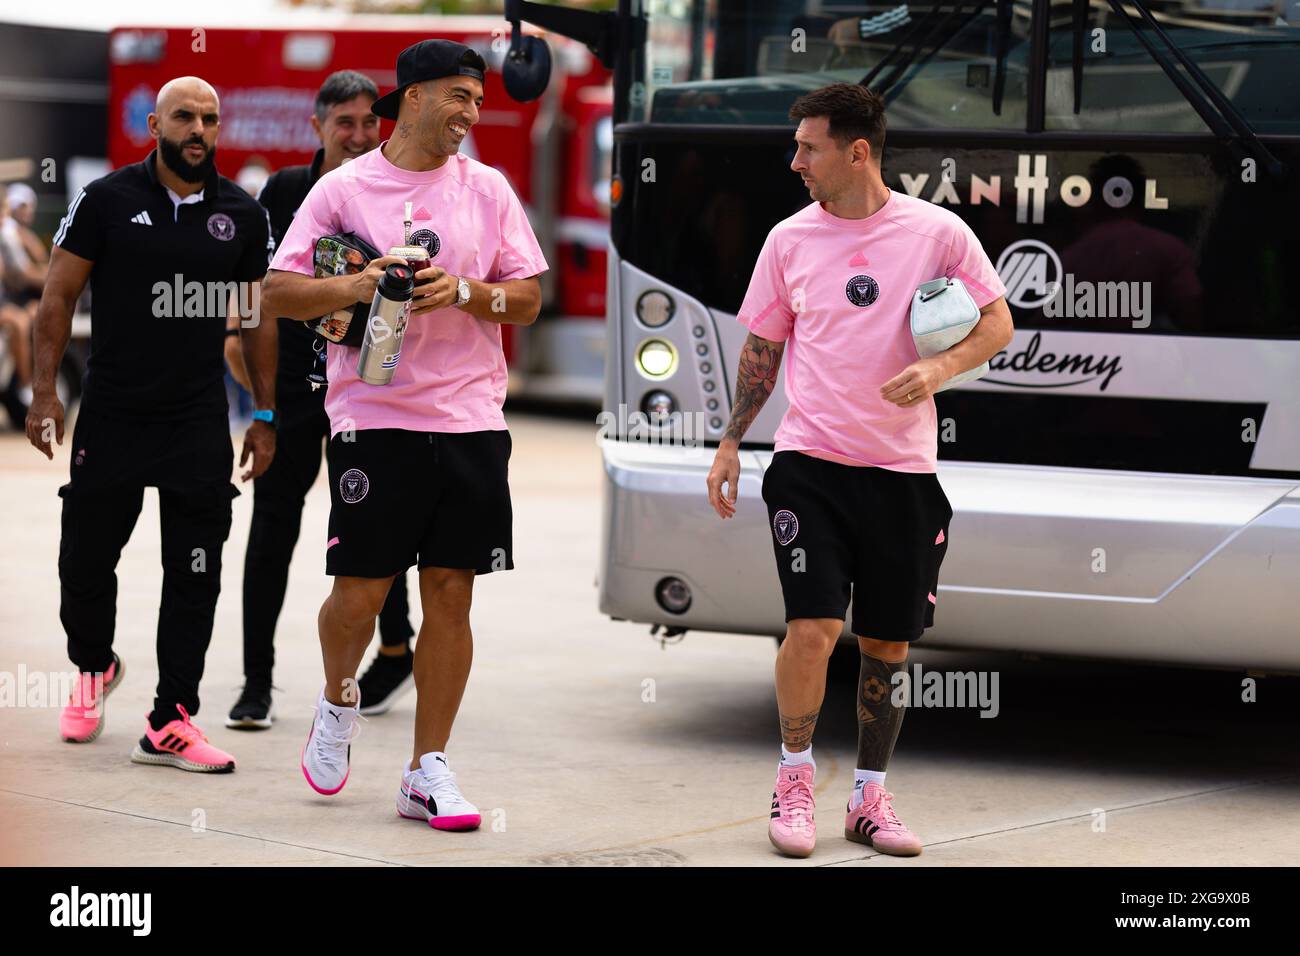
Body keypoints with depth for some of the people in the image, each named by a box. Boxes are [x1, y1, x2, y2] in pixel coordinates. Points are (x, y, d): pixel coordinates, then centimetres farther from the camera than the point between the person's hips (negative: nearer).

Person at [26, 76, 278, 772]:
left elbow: (258, 318, 11)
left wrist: (265, 416, 9)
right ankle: (92, 668, 37)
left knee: (194, 575, -2)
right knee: (86, 558, 7)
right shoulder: (106, 200, -2)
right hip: (110, 419, -1)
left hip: (200, 425, 1)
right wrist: (44, 393, -6)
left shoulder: (243, 215, 4)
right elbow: (58, 298, 0)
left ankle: (170, 723, 5)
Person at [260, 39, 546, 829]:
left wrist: (464, 291, -10)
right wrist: (356, 287, -17)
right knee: (360, 593, -2)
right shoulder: (343, 189, 1)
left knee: (451, 593, 2)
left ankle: (429, 771, 10)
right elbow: (279, 292, -1)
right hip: (373, 418, -3)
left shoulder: (488, 189, 9)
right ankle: (339, 703, 30)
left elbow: (528, 297, 8)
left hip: (470, 419, 3)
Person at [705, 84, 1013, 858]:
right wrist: (731, 442, 8)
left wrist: (940, 366, -16)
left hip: (904, 470, 0)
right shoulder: (790, 240, 4)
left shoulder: (938, 232, -3)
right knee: (814, 627, -12)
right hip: (810, 461, 0)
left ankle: (871, 796, 20)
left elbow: (998, 323, 2)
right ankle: (796, 778, 9)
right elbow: (762, 347, 12)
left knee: (889, 642, 6)